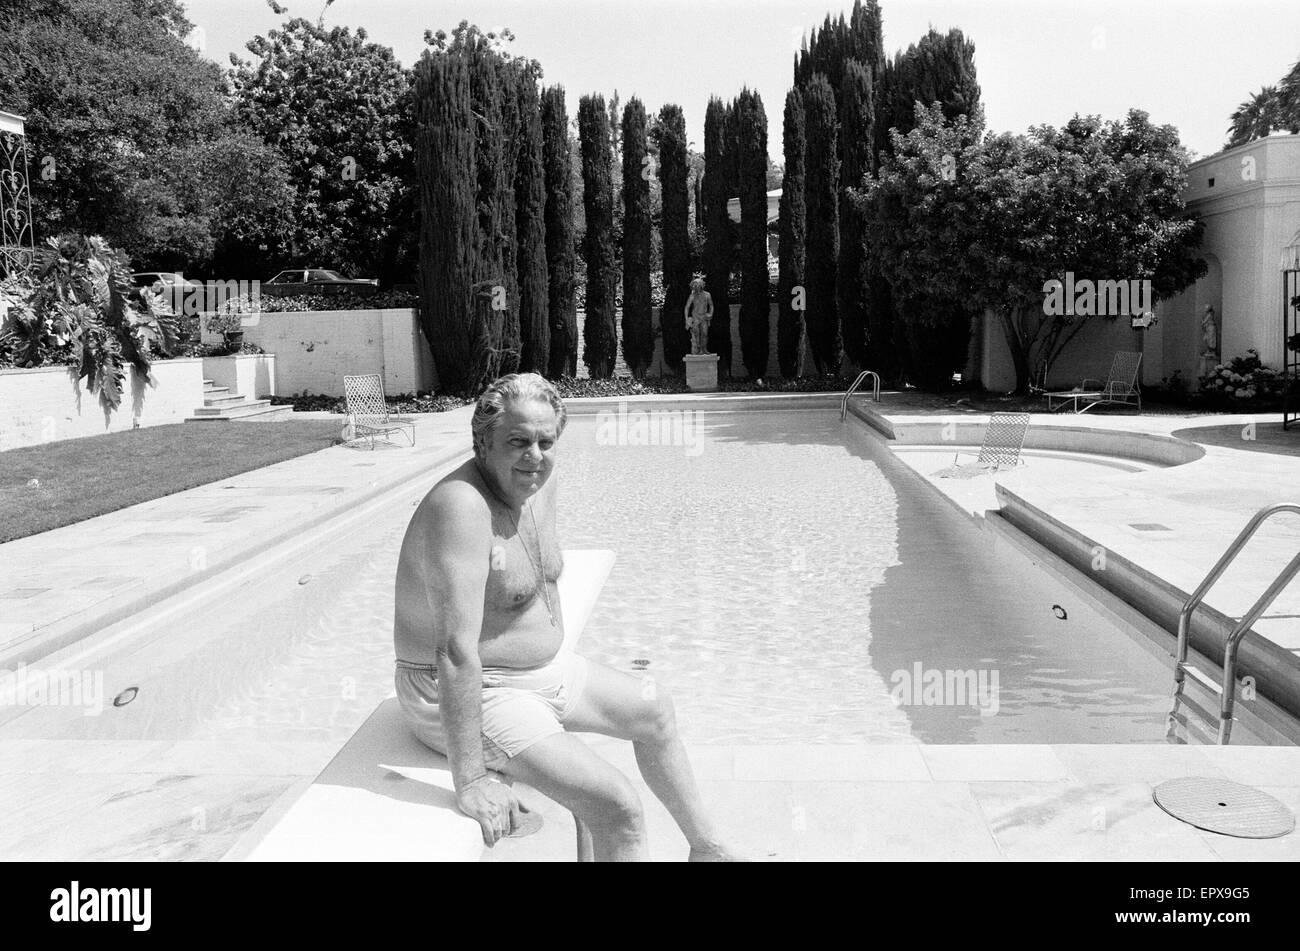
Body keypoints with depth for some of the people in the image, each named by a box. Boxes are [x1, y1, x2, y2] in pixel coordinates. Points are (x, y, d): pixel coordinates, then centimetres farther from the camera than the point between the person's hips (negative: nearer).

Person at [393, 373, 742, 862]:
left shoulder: (539, 478, -3)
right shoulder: (461, 507, -31)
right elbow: (455, 651, -36)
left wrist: (556, 661, 16)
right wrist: (470, 781, -35)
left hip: (542, 671, 10)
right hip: (473, 694, -10)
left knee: (653, 709, 22)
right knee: (618, 808, -20)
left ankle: (706, 848, 41)